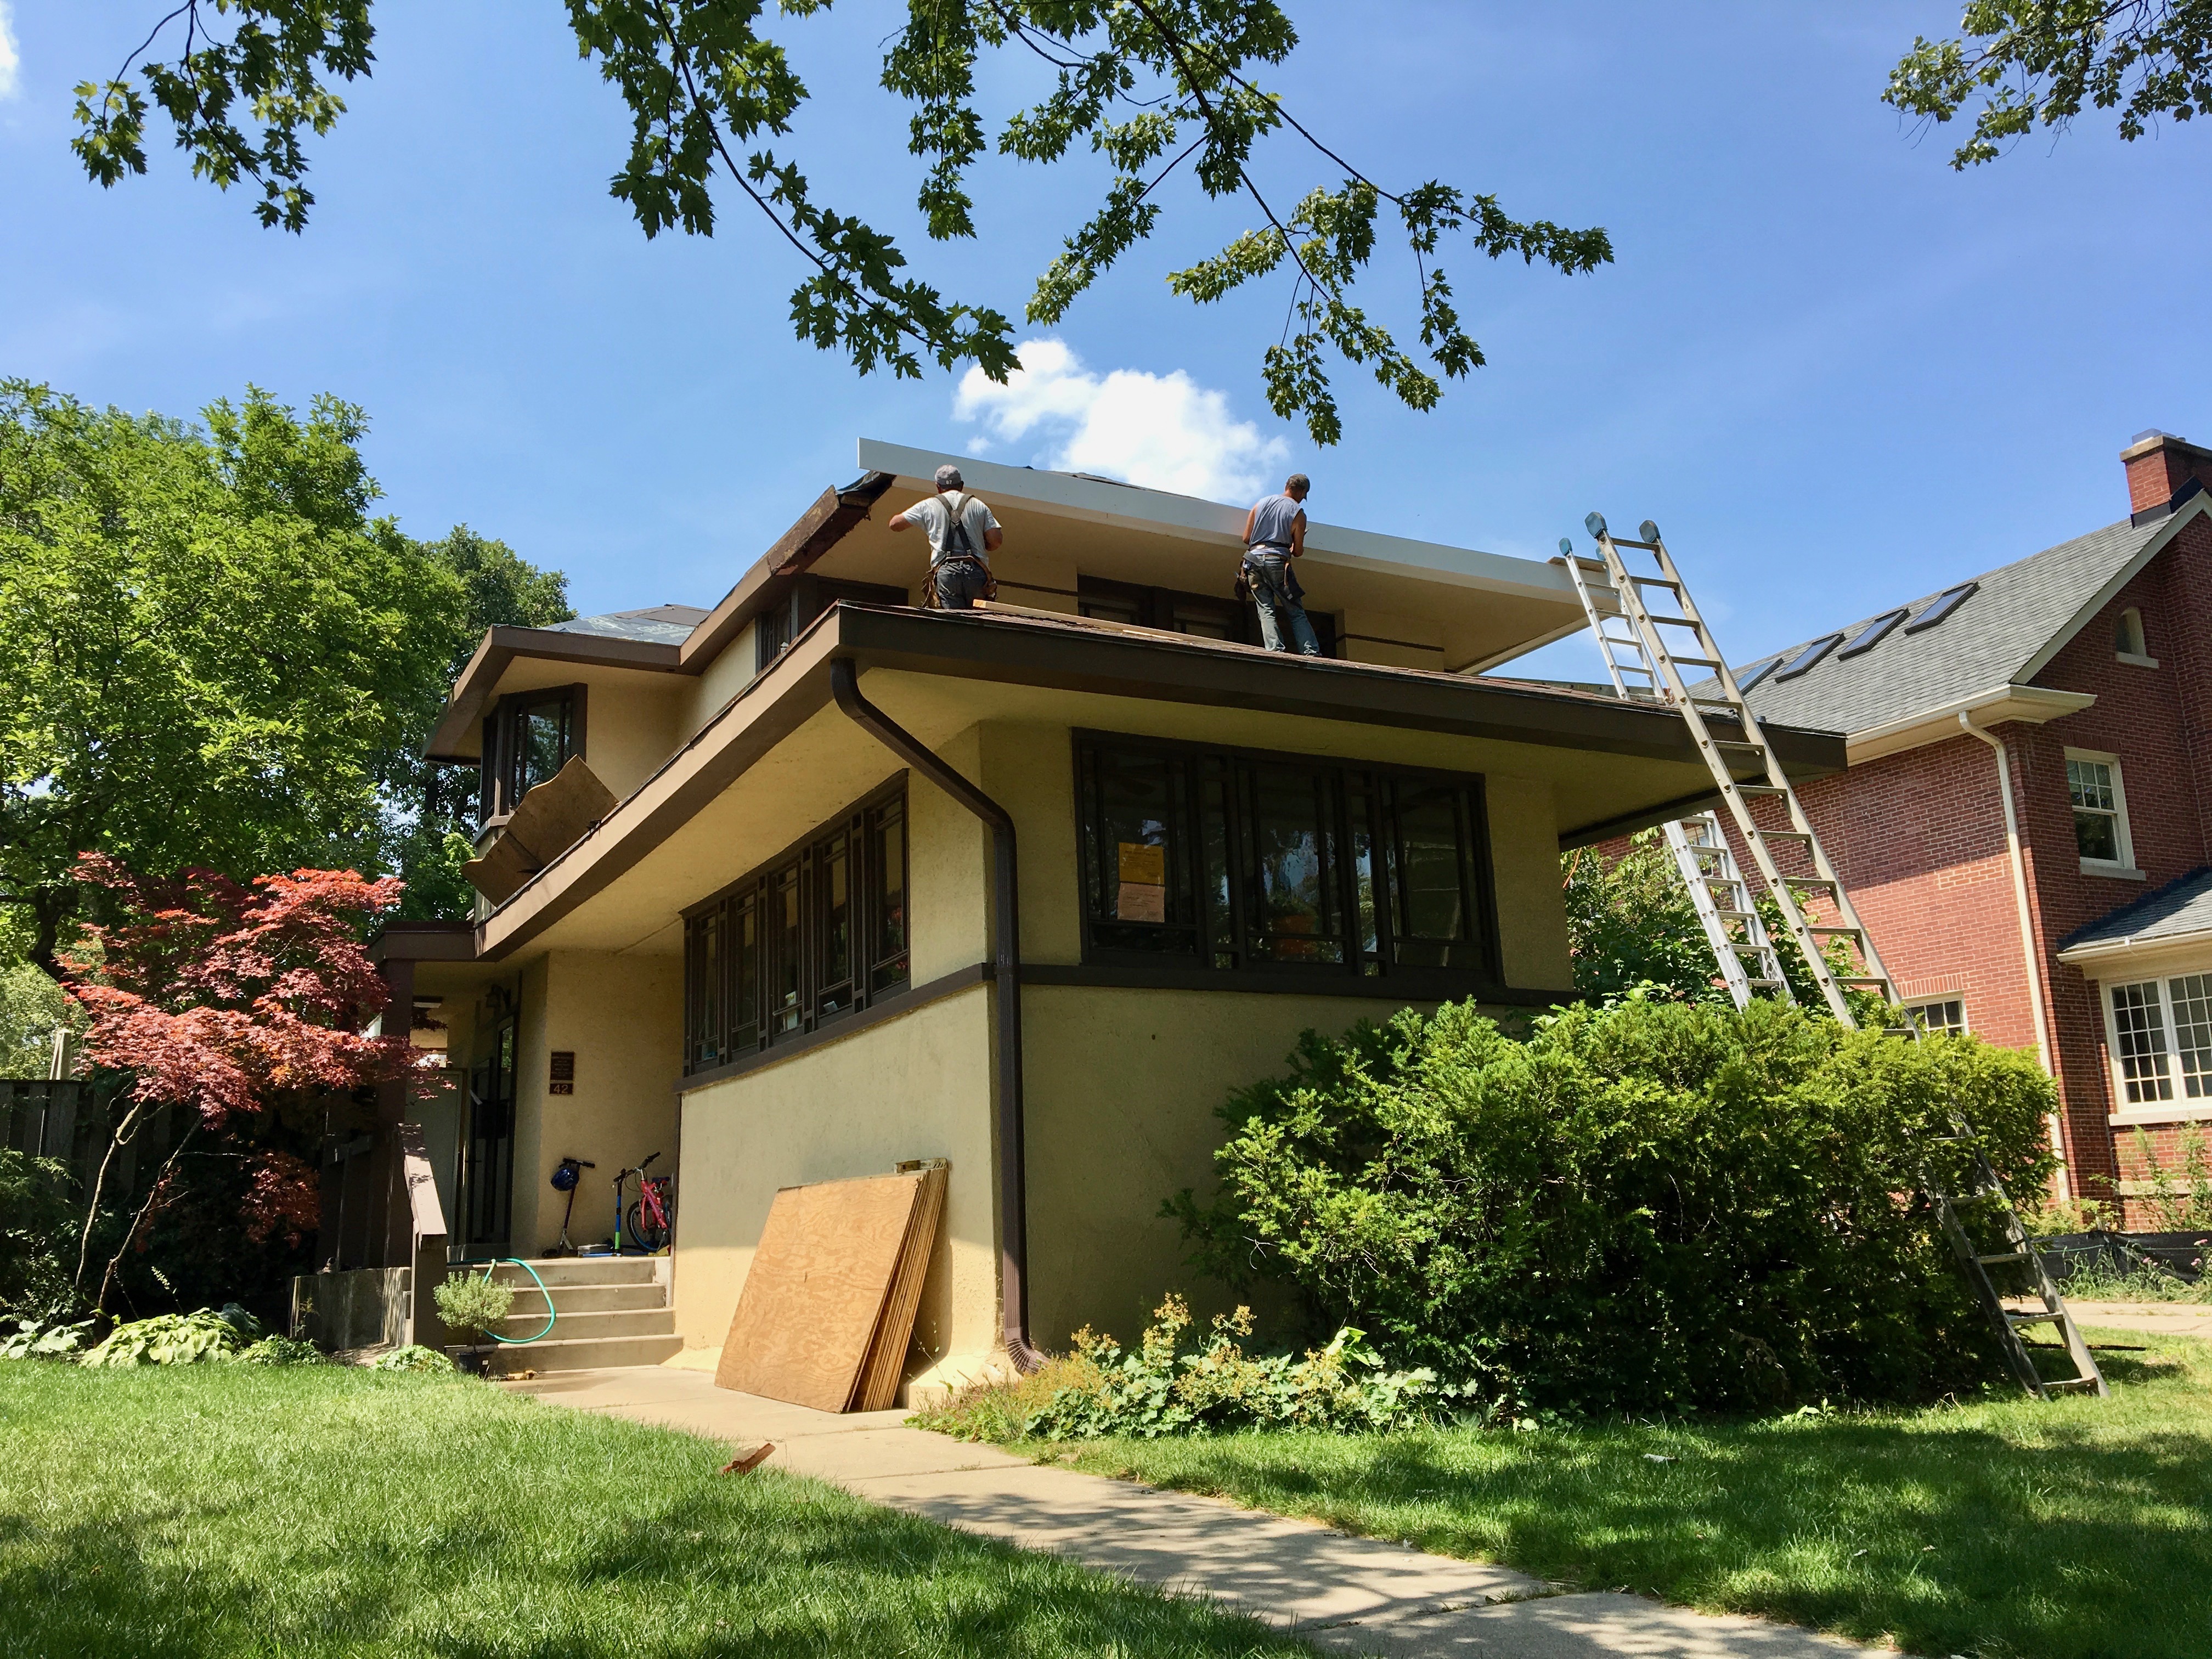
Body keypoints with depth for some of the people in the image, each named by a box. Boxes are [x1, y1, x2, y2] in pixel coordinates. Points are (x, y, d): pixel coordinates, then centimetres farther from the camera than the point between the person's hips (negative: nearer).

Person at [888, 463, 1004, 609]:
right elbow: (996, 540, 8)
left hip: (945, 571, -1)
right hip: (976, 571, 1)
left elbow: (895, 524, 19)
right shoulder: (978, 505, 17)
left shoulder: (928, 506, 15)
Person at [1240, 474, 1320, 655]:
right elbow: (1298, 551, 3)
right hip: (1277, 561, -3)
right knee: (1296, 612, 2)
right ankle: (1311, 653, -8)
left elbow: (1246, 538, 11)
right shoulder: (1298, 513, 2)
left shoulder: (1261, 504, 12)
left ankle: (1275, 651, -16)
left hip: (1254, 559, 3)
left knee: (1266, 609, 0)